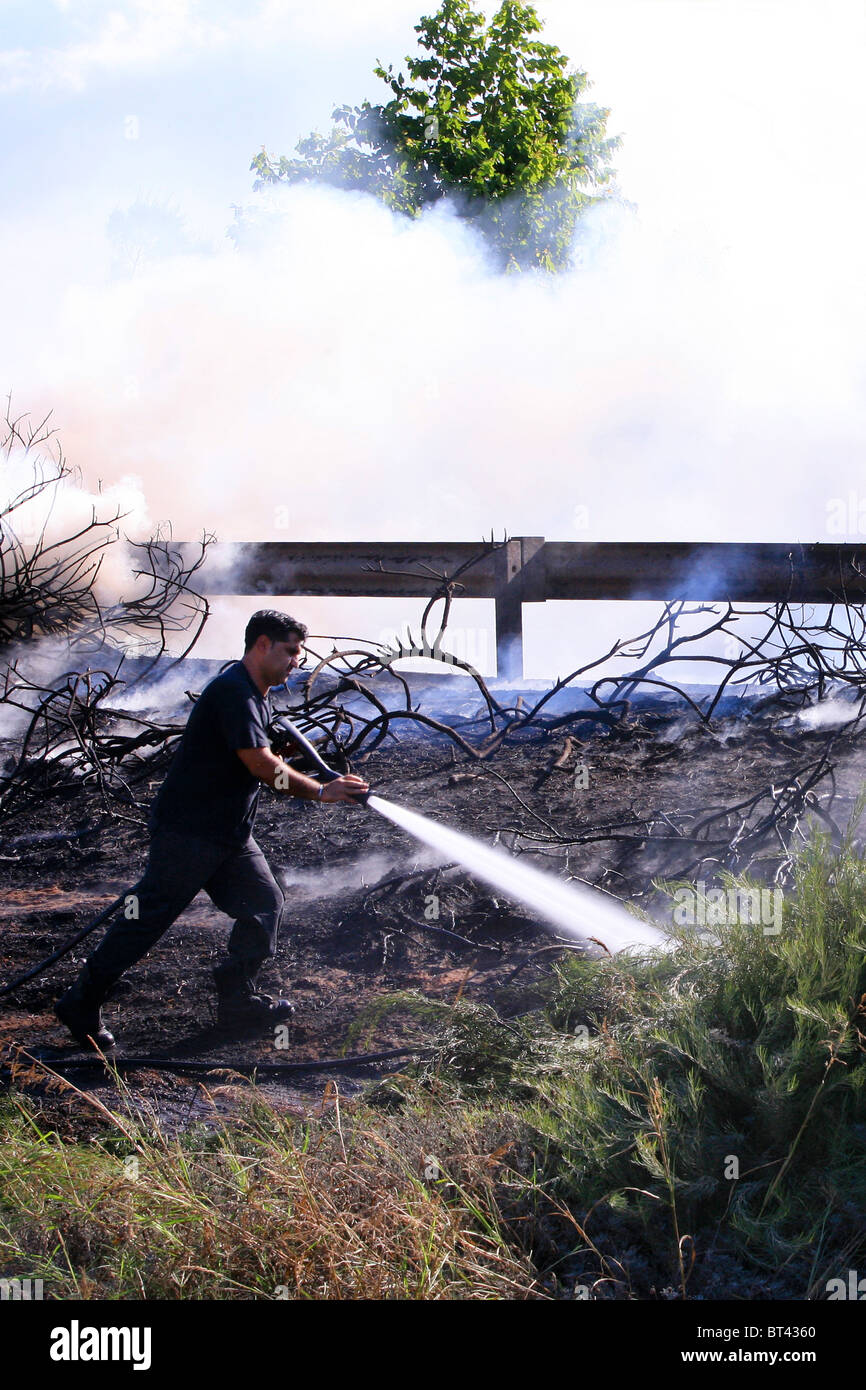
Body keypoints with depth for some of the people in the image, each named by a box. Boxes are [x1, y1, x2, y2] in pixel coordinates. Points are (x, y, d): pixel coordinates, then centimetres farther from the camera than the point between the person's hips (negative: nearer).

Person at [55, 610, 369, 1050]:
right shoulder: (232, 691, -19)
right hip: (186, 831, -10)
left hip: (230, 833, 10)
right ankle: (81, 1005, 4)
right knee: (148, 917, -6)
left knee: (263, 902, 4)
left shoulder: (256, 696, 14)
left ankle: (238, 1000, 13)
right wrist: (320, 791, -20)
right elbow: (260, 764, -26)